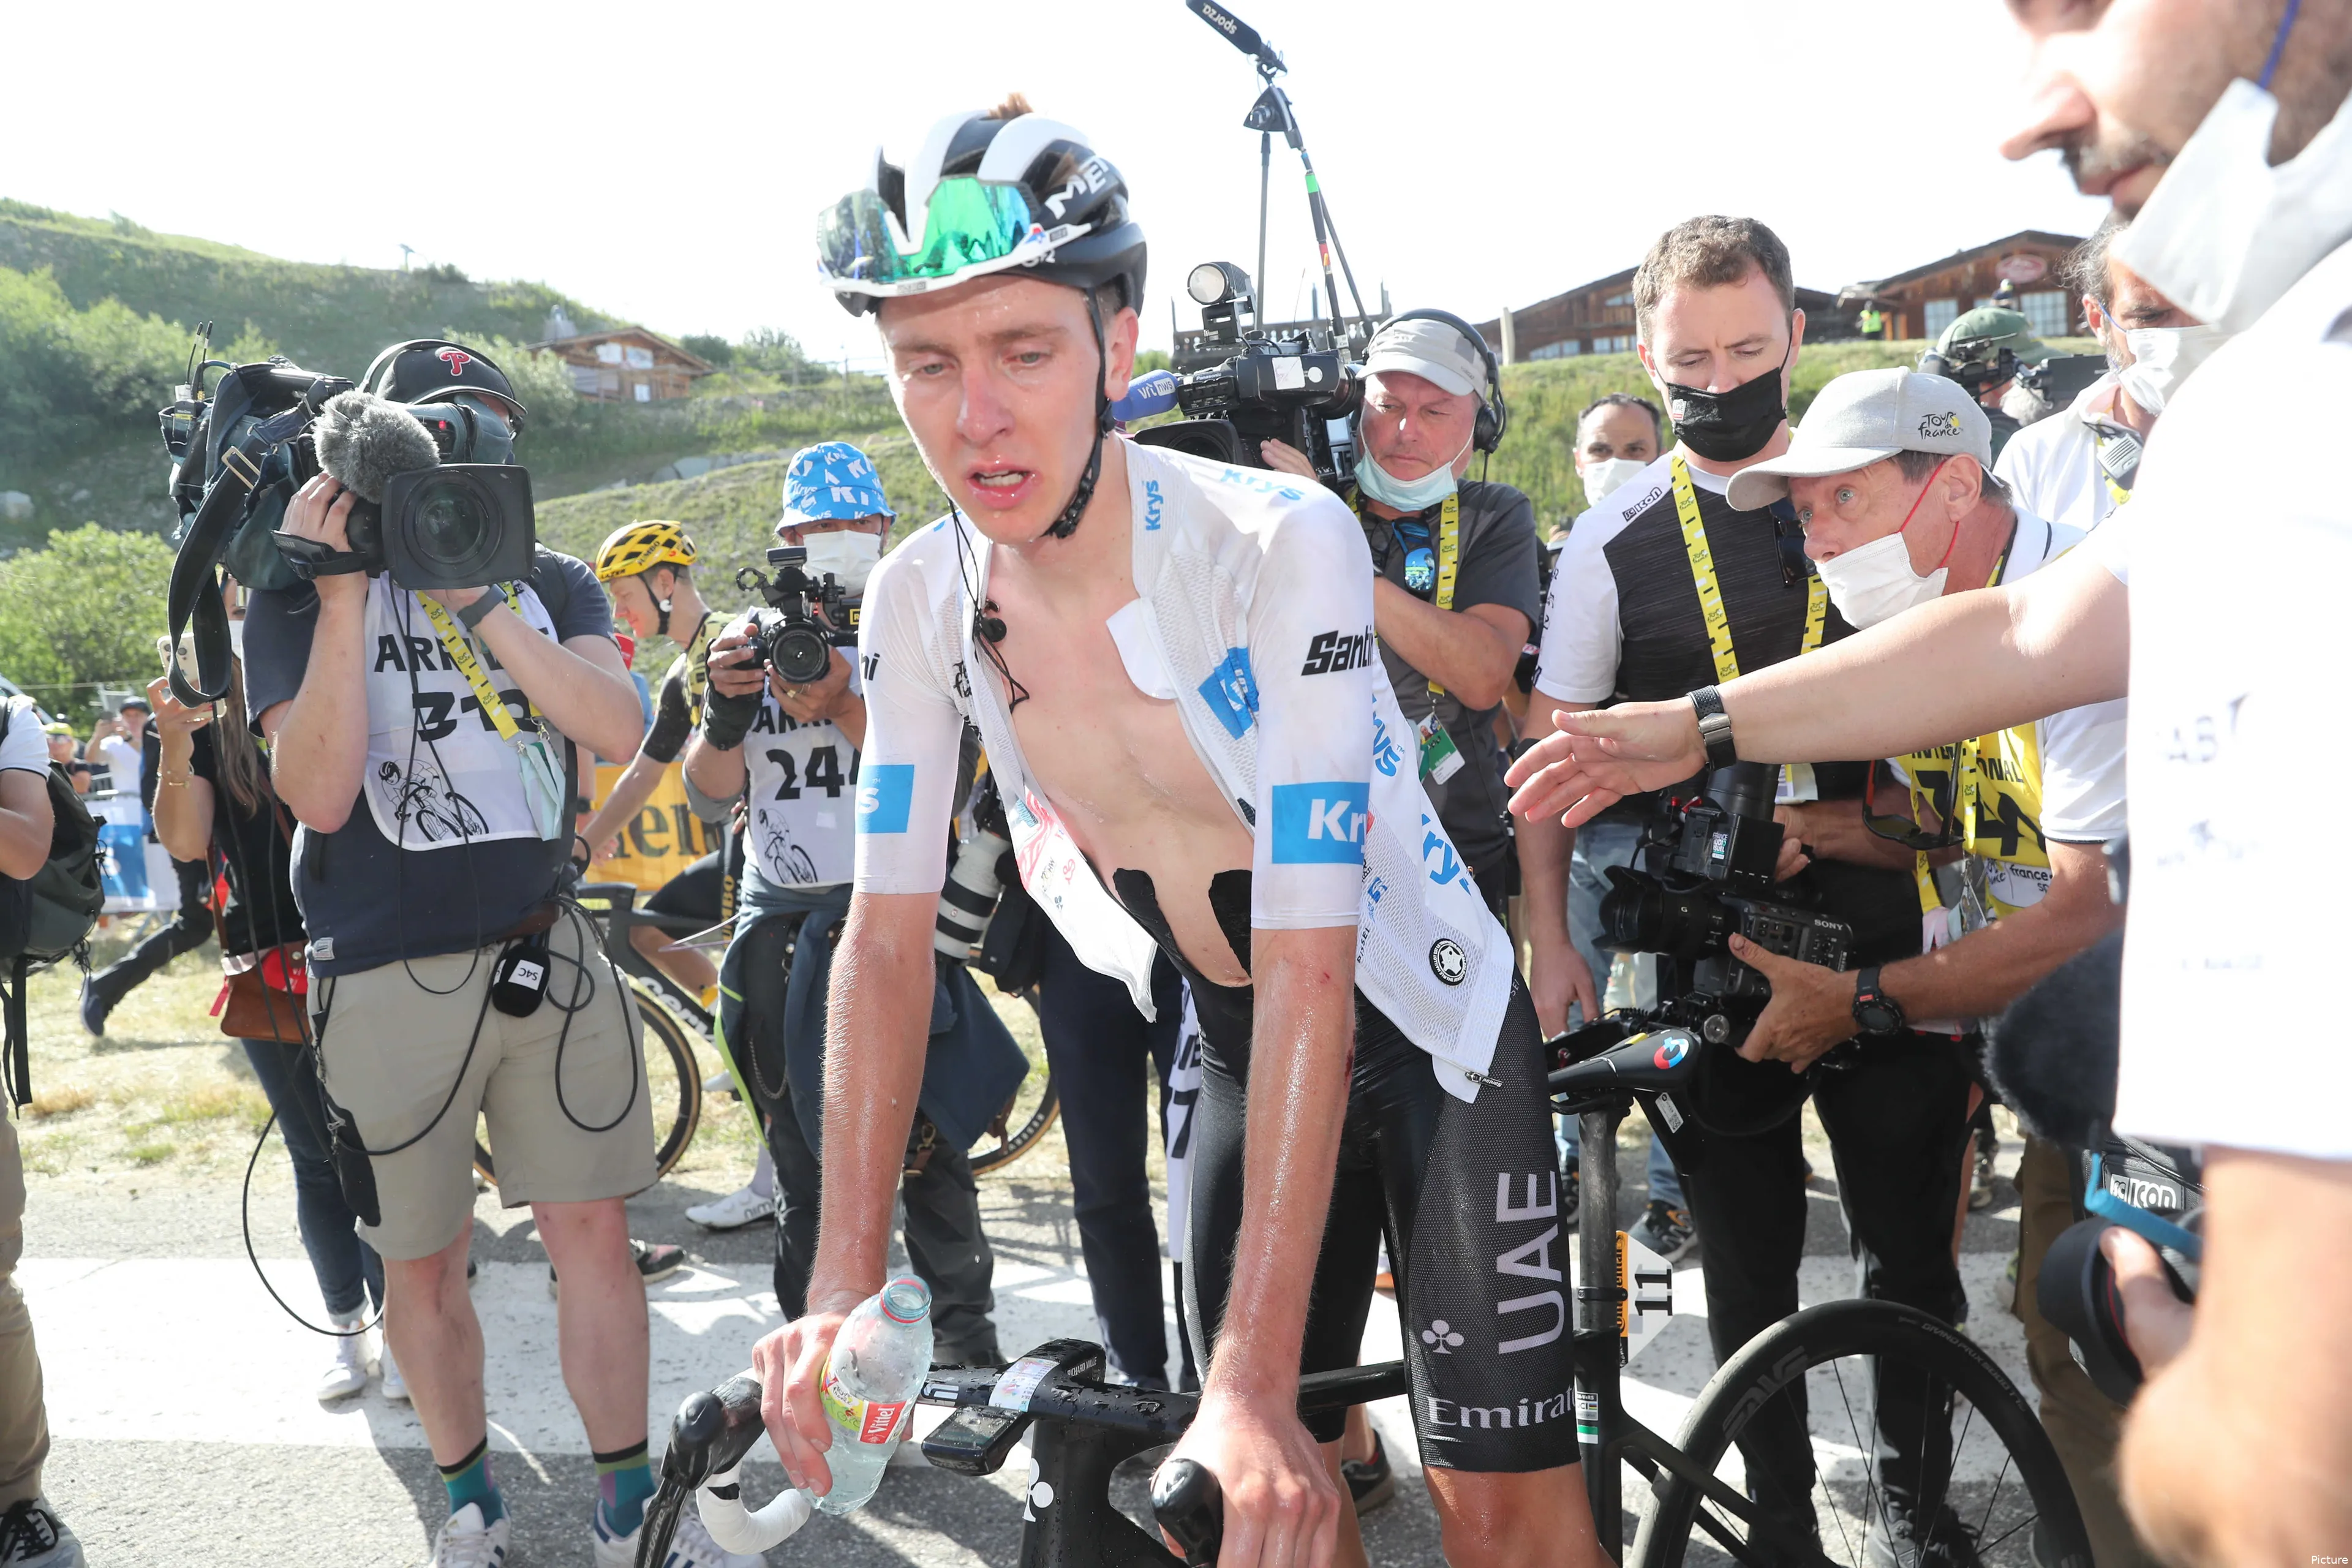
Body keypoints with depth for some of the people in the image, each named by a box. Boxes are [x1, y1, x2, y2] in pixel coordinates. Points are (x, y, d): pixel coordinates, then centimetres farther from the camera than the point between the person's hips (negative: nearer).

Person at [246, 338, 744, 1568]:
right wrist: (342, 595, -20)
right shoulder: (302, 600, -1)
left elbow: (616, 726, -11)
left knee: (595, 1235, 4)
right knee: (423, 1265, 9)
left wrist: (477, 593, -18)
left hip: (547, 957, 2)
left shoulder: (551, 585, 7)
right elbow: (318, 793, -15)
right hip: (386, 981, -2)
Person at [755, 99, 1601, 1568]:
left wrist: (1256, 1382, -36)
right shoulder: (921, 600, -12)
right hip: (1240, 1048, 5)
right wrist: (841, 1288, -17)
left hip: (1422, 1023, -4)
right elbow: (887, 938, -10)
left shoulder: (1280, 543, -29)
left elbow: (1310, 969, -33)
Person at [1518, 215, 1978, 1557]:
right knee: (1750, 1265, 9)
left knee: (1914, 1246, 9)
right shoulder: (1615, 543, 2)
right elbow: (1552, 754, 3)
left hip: (1881, 926, 1)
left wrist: (1869, 815, -6)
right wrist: (1549, 938, -4)